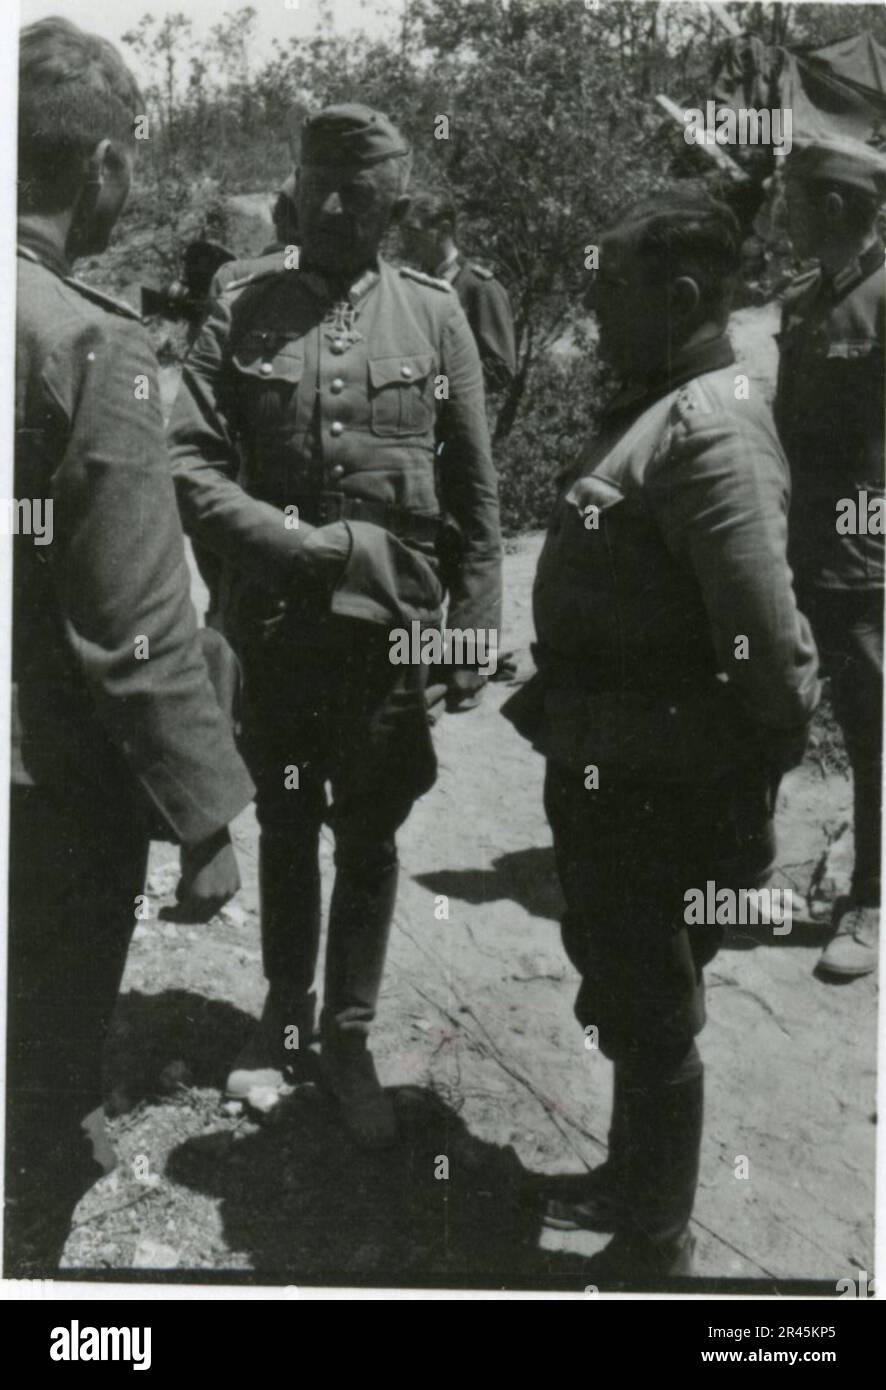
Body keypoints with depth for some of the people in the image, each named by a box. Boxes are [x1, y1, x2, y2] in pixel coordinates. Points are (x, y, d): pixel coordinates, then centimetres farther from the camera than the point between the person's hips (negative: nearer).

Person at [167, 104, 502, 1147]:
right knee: (284, 829, 15)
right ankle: (285, 1017, 34)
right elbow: (189, 463, -7)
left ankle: (349, 1037, 26)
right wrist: (300, 543, -17)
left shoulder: (433, 315, 0)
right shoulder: (241, 312, 0)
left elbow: (476, 492, 2)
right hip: (274, 621, 1)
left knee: (368, 838, 10)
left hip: (390, 623, 0)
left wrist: (474, 627, -2)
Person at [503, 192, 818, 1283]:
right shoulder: (652, 409, 9)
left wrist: (746, 801, -17)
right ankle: (632, 1180, 44)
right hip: (604, 770, 9)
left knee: (648, 1015, 6)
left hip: (658, 785, -9)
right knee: (621, 991, 23)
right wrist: (565, 722, 14)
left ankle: (652, 1249, 26)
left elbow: (770, 646, -26)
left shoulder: (712, 430, -22)